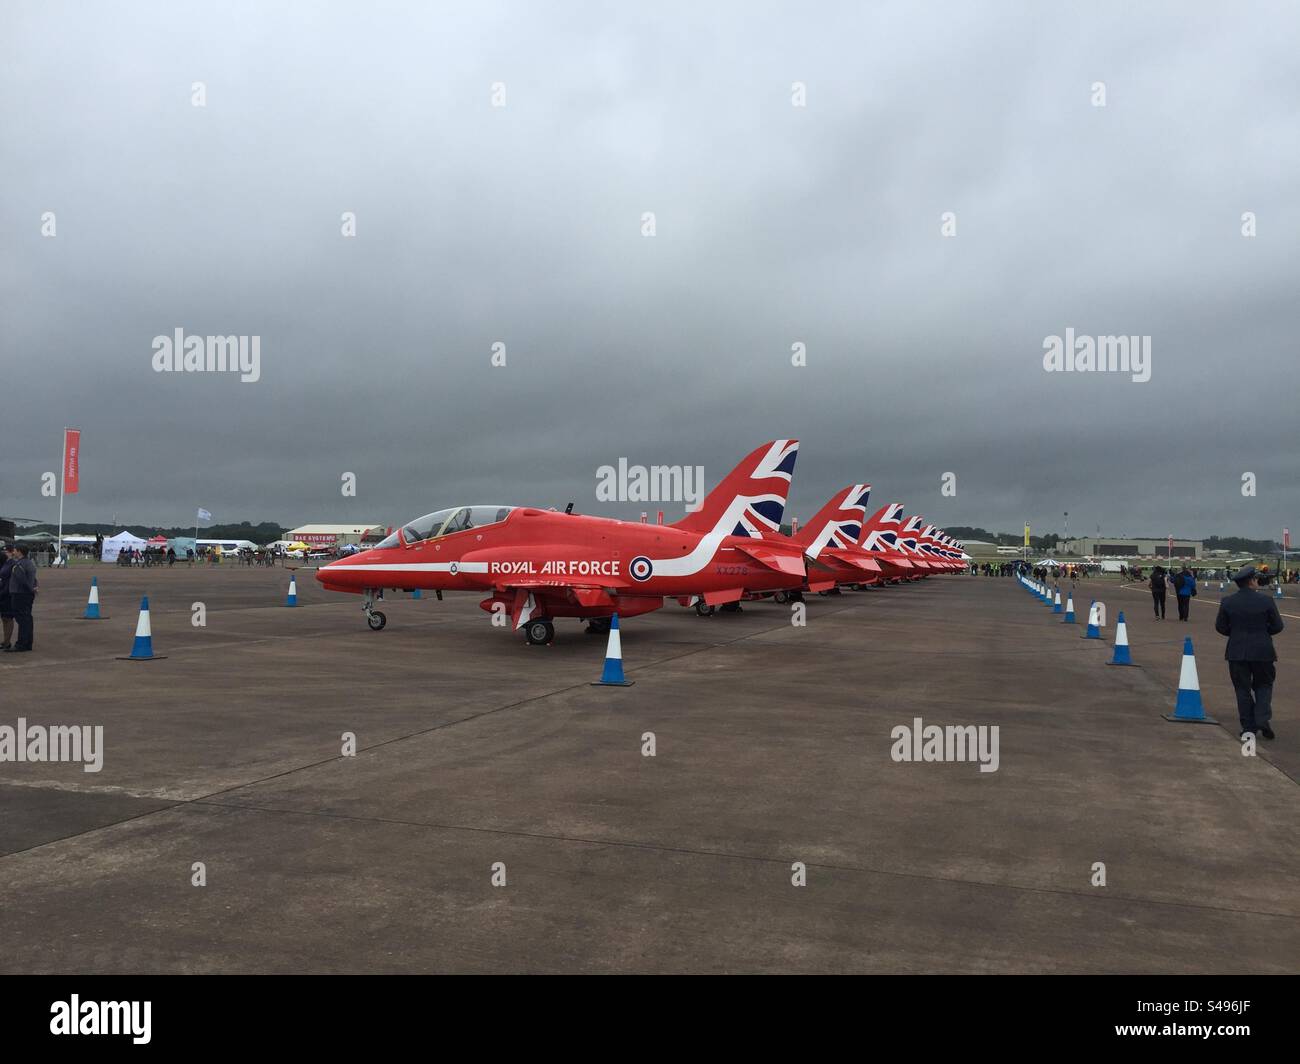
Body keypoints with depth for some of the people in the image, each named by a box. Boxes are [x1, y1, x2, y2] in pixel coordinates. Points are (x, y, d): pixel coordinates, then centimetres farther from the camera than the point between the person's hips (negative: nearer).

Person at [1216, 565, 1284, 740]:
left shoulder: (1227, 602, -5)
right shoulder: (1266, 600, -8)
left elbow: (1220, 627, 0)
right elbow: (1277, 626, -2)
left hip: (1237, 652, 1)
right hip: (1262, 651, -1)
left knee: (1243, 689, 9)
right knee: (1263, 684, 16)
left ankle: (1248, 727, 11)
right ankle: (1263, 719, -1)